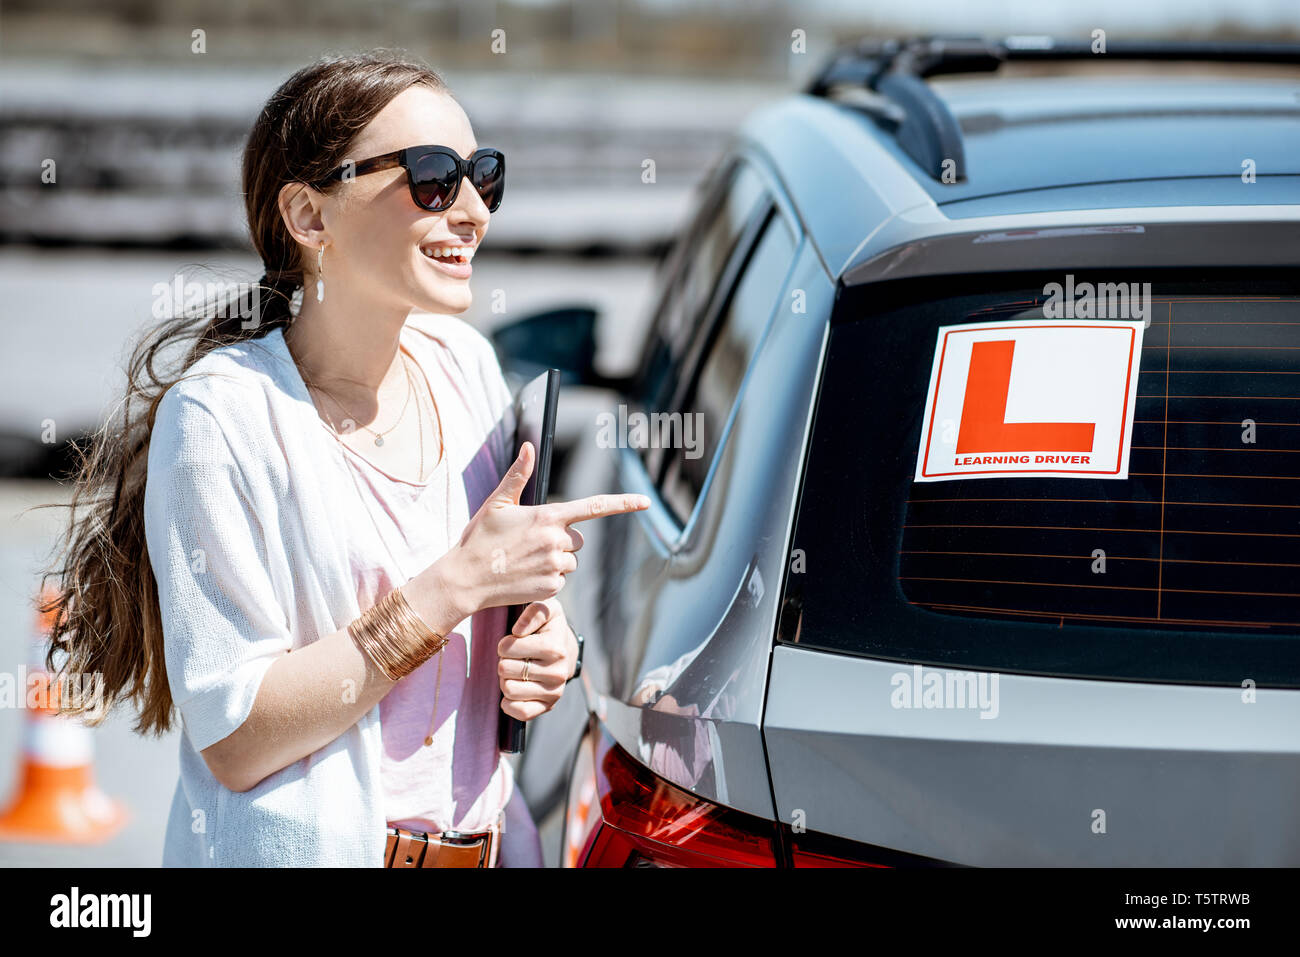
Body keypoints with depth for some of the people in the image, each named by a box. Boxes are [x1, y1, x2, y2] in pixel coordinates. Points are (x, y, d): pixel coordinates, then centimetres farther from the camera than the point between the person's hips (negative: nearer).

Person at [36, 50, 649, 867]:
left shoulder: (462, 362, 1)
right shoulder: (219, 417, -18)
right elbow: (232, 742, -21)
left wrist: (543, 644, -8)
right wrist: (461, 581, -23)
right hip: (301, 843, -6)